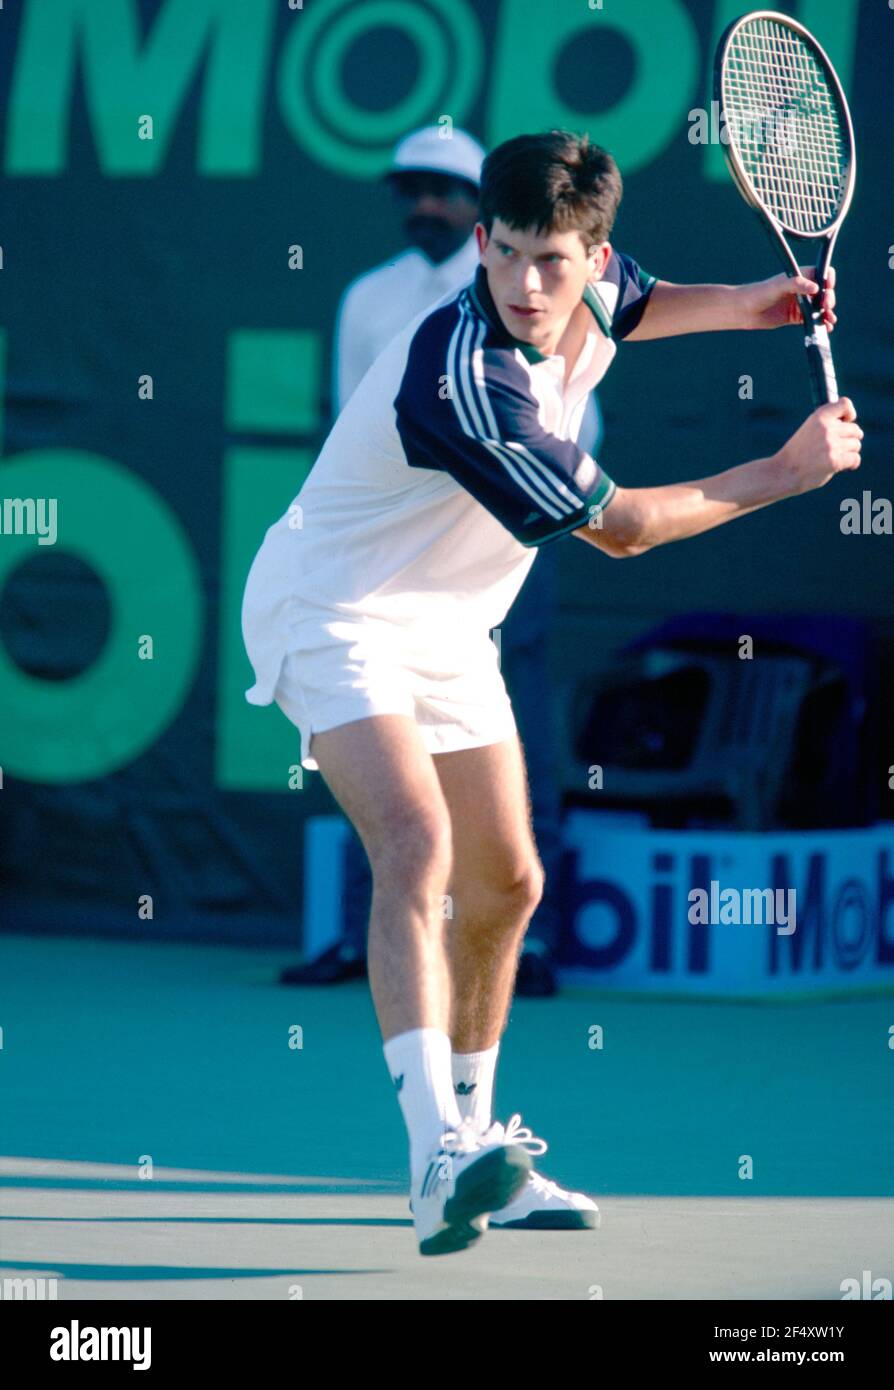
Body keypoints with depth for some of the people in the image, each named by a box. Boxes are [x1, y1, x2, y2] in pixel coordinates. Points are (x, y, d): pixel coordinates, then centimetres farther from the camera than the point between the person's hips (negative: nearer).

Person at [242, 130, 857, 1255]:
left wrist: (747, 304, 2)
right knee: (417, 840, -29)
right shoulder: (463, 385, -34)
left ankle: (472, 1147, 28)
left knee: (504, 884, 11)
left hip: (448, 629, 9)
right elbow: (617, 529, -24)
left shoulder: (591, 294, -8)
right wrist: (790, 471, -16)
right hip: (334, 611, -9)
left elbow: (631, 310, 21)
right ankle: (438, 1157, -42)